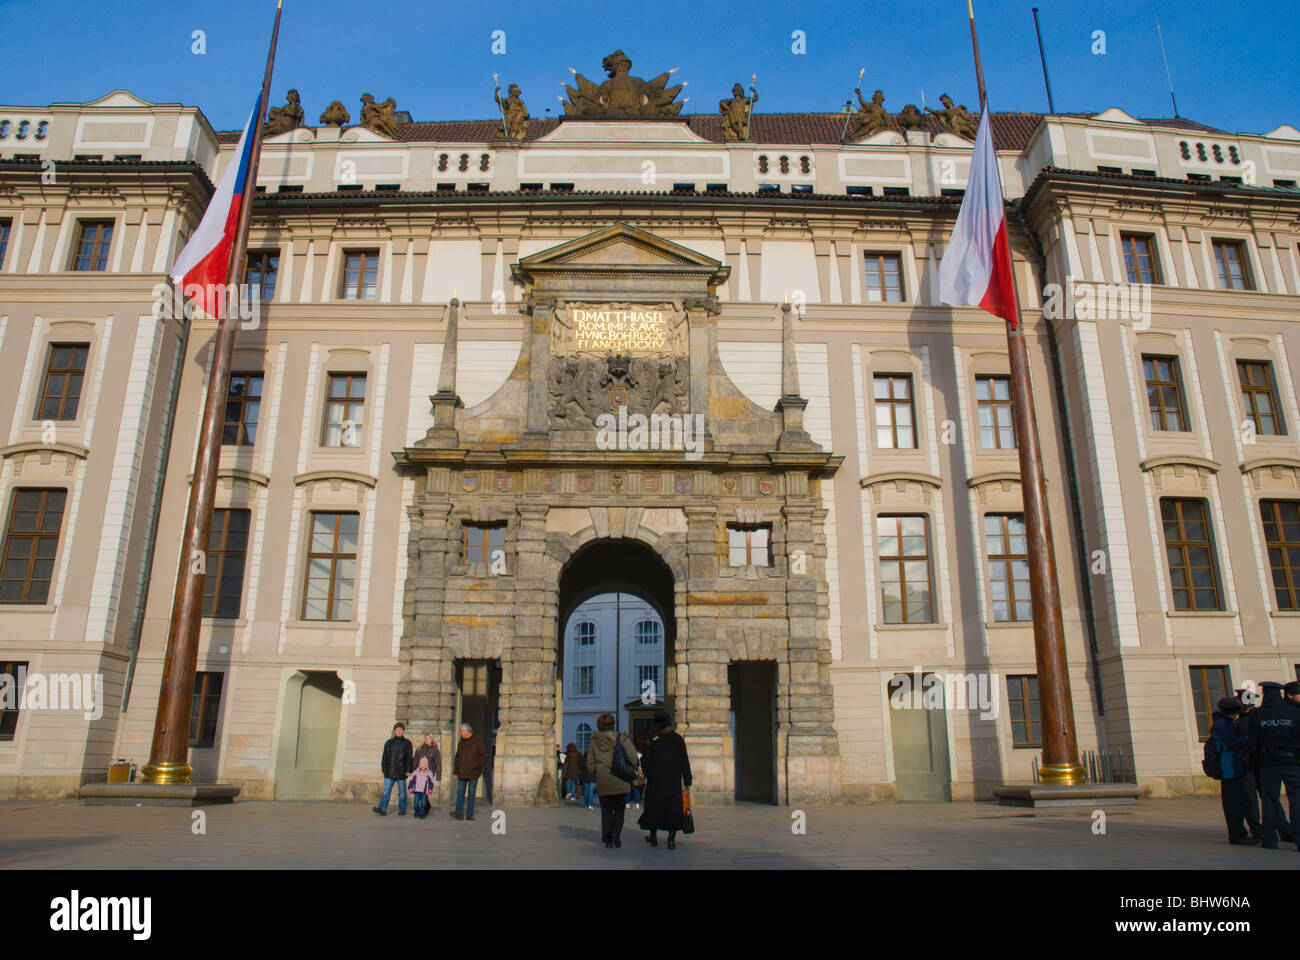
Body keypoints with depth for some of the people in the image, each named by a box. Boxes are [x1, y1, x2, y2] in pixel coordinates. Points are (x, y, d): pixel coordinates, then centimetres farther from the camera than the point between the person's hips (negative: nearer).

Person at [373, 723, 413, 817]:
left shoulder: (407, 743, 4)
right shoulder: (389, 742, 11)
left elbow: (409, 758, 2)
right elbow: (384, 757, 13)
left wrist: (408, 771, -5)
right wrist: (384, 769, 6)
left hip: (401, 772, -2)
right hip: (389, 772, 2)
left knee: (402, 791, 5)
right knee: (386, 790, -7)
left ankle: (402, 810, 13)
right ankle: (383, 809, -13)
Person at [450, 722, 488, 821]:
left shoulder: (478, 741, -3)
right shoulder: (461, 743, 12)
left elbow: (484, 756, -4)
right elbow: (457, 758, 15)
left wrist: (475, 765, -15)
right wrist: (455, 772, 8)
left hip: (473, 773, -4)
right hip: (462, 773, 4)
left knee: (471, 794, 2)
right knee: (460, 793, -1)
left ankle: (469, 814, 6)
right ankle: (459, 813, -1)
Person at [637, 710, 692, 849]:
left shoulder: (652, 741, -2)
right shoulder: (678, 740, -2)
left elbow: (645, 762, -2)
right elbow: (685, 763, -2)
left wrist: (647, 775, 17)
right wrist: (687, 784, 2)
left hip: (655, 780, 1)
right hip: (674, 780, -1)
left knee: (654, 806, 14)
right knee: (674, 808, 5)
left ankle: (653, 837, 25)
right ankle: (671, 839, -7)